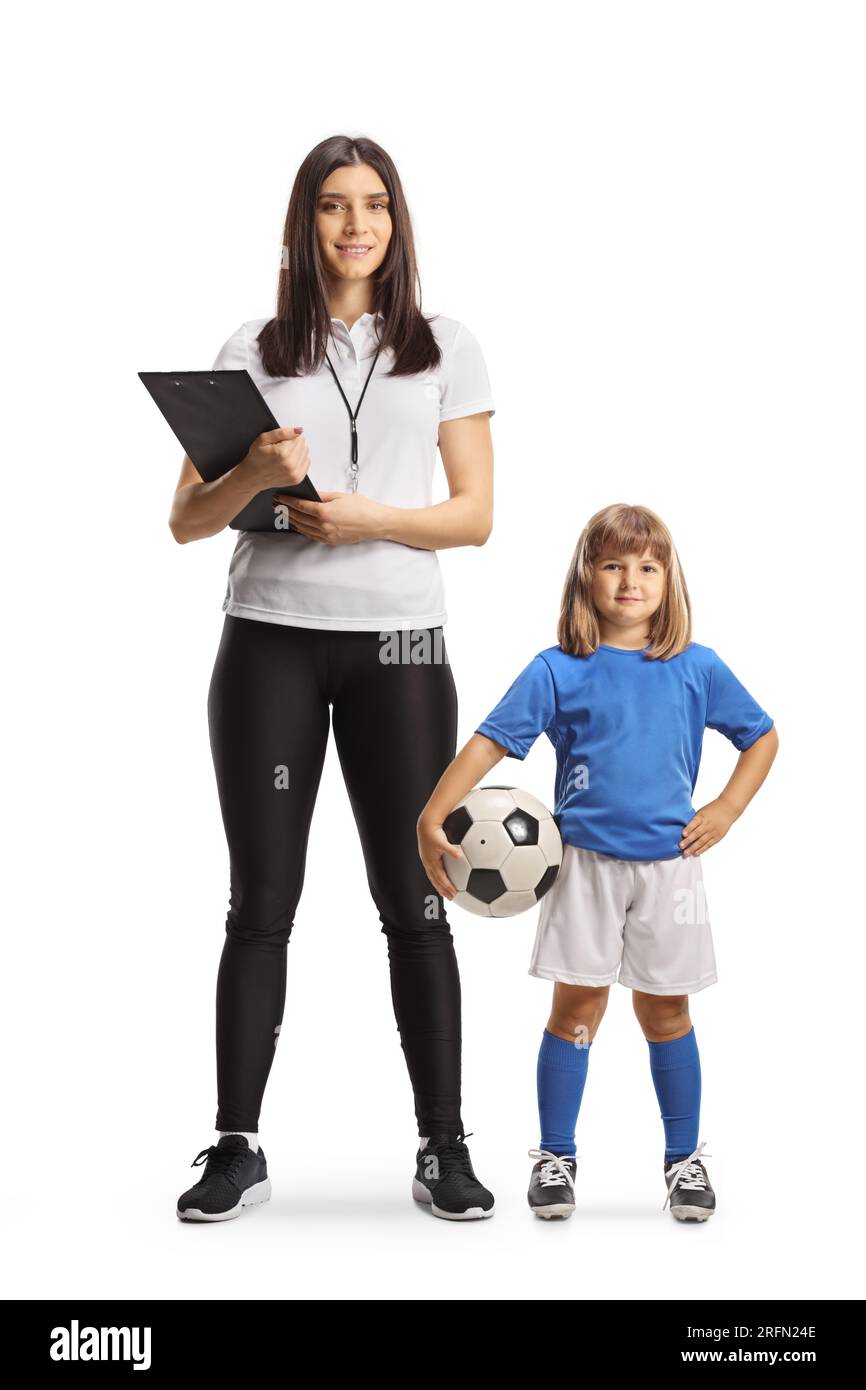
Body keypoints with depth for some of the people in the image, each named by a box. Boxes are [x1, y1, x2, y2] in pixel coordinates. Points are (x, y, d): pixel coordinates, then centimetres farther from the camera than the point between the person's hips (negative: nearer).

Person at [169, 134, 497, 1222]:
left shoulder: (446, 349, 9)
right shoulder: (252, 353, 9)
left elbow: (476, 514, 4)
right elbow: (186, 521, 6)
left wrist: (371, 518, -13)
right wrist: (252, 476, -14)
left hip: (398, 642, 0)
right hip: (269, 640, 0)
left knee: (415, 902, 0)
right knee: (261, 902, 2)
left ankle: (444, 1149, 8)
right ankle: (236, 1148, 9)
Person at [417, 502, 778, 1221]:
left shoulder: (697, 668, 3)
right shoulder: (558, 671, -2)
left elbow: (762, 735, 15)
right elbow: (491, 741, -7)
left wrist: (727, 808, 3)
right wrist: (431, 818, -17)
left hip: (670, 862, 1)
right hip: (586, 860, -1)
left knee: (665, 1009, 9)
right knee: (577, 1004, 1)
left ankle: (685, 1158, 21)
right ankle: (556, 1156, 14)